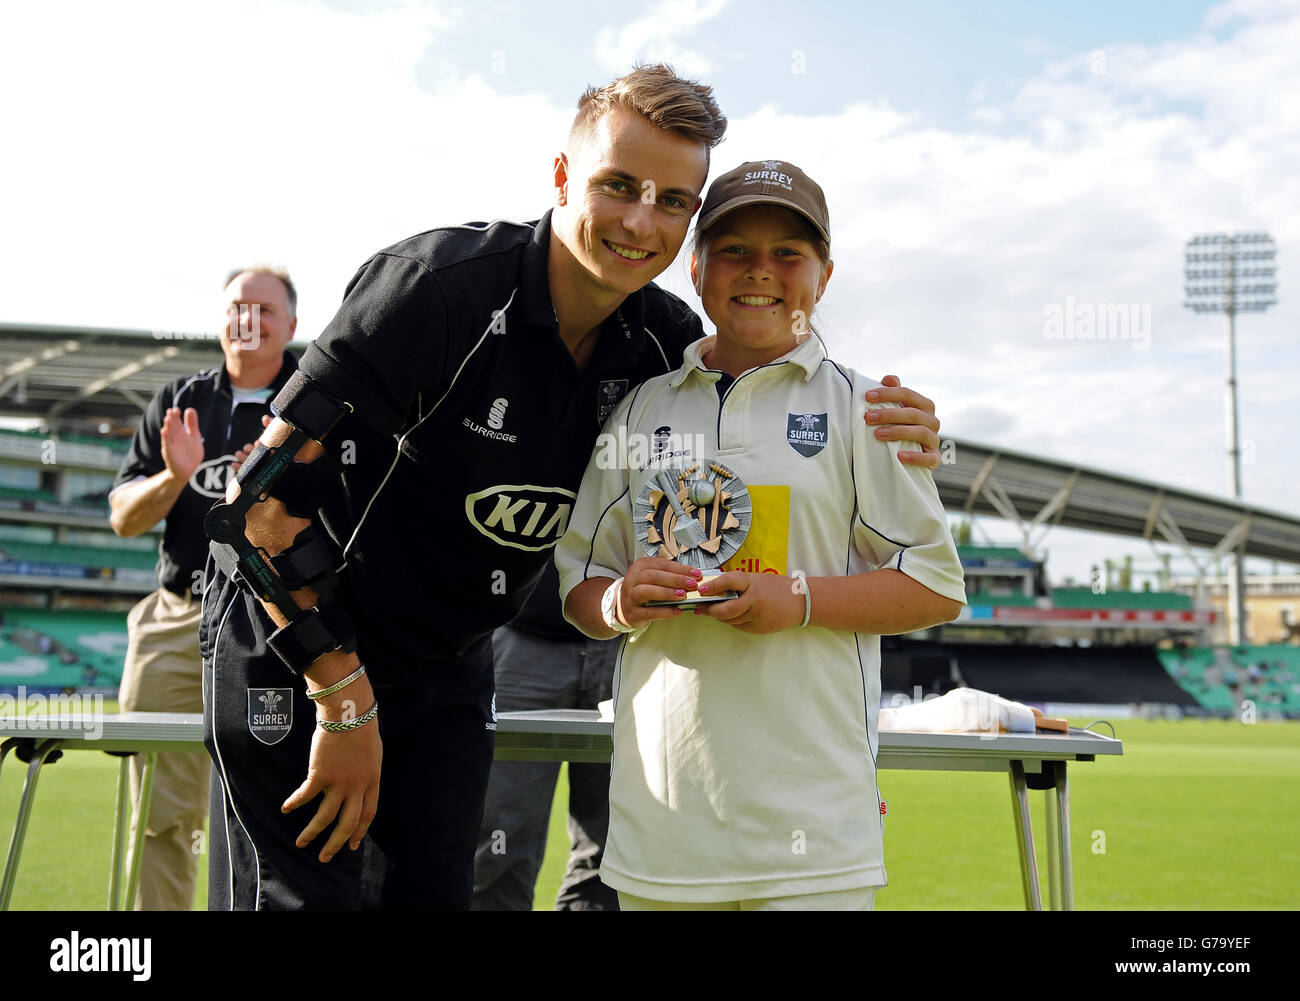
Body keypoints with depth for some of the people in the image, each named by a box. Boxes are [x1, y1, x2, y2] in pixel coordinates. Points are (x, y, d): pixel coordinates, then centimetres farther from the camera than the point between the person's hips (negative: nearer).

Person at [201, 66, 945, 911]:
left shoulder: (663, 341, -5)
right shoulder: (443, 282, -24)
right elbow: (265, 494, -23)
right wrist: (345, 699, -21)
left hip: (448, 670, 5)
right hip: (294, 643, -5)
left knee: (435, 891, 6)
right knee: (306, 893, -4)